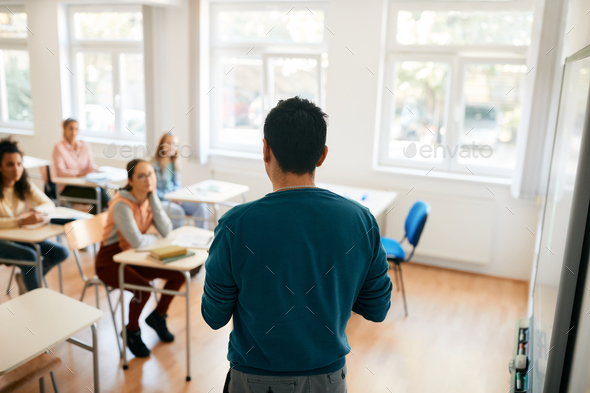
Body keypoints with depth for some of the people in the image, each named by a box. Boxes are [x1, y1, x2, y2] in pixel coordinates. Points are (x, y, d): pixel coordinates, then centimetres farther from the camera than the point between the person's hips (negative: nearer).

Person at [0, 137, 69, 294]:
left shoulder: (25, 185, 1)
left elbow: (49, 204, 1)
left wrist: (34, 211, -20)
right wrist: (22, 221, -39)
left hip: (22, 236, 6)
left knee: (61, 252, -10)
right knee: (30, 256, -32)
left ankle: (25, 278, 13)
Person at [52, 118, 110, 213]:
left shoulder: (85, 145, 11)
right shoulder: (59, 147, -4)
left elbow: (91, 164, 10)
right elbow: (60, 172, -13)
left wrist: (93, 169, -16)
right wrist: (80, 173, -27)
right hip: (67, 187, -4)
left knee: (100, 189, -30)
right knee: (96, 192, -30)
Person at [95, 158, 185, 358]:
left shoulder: (148, 199, -2)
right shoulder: (122, 204, -24)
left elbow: (167, 231, -15)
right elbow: (137, 241, -34)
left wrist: (153, 197, -19)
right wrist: (156, 238, -12)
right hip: (111, 262, -7)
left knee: (178, 273, -7)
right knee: (144, 287, -31)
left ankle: (158, 316, 18)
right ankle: (132, 331, 0)